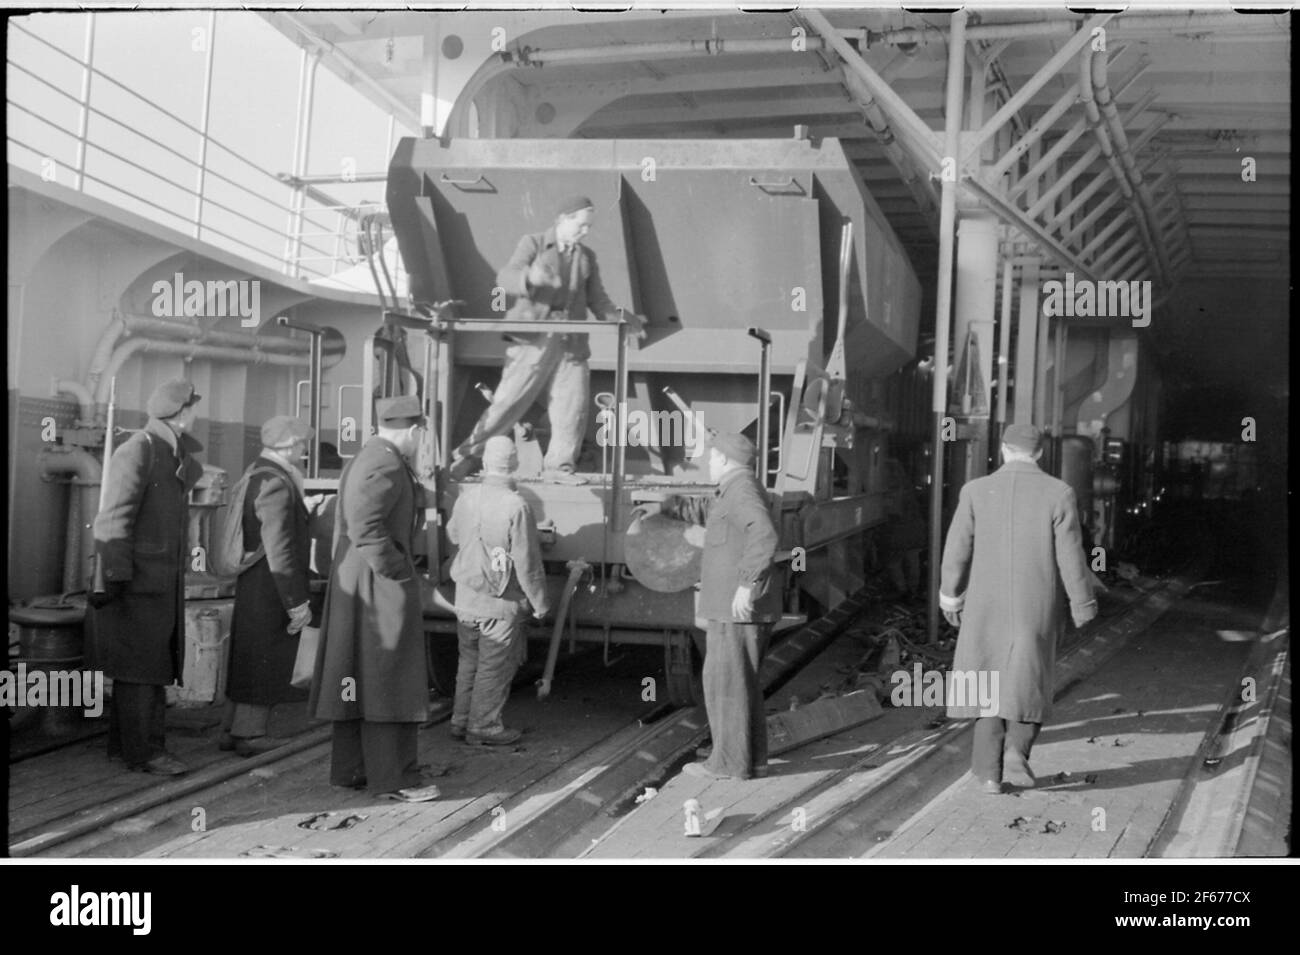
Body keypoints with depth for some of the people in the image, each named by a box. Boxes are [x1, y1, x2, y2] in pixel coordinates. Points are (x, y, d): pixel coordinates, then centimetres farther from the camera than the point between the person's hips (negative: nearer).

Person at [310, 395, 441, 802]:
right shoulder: (386, 464, -16)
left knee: (358, 681, 14)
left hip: (354, 584, 10)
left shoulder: (363, 458, 16)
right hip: (380, 586, -10)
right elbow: (365, 526, -27)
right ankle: (393, 777, 2)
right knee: (389, 681, -4)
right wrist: (399, 572, -20)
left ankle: (351, 770, 22)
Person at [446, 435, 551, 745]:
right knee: (495, 667, 8)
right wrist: (540, 602, -5)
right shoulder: (516, 507, -21)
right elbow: (527, 564, -17)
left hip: (466, 596, 6)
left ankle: (460, 721, 28)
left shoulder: (466, 498, -4)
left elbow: (453, 535, 17)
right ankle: (483, 726, 16)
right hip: (502, 604, -6)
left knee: (469, 661, 19)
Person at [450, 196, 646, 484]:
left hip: (571, 342, 5)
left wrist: (624, 320, 5)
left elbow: (597, 299, 19)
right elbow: (505, 278, -10)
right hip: (533, 338, -4)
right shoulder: (533, 244, 4)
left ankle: (559, 466, 10)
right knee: (509, 402, -5)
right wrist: (530, 277, -32)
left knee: (573, 407, -2)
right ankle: (466, 454, 5)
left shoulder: (587, 257, 17)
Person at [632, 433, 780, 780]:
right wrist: (664, 506, 36)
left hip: (738, 608, -10)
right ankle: (753, 759, 21)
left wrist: (747, 585, -32)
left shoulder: (743, 490, -14)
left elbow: (765, 536, -30)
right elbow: (705, 509, 38)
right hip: (738, 608, 10)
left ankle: (730, 761, 3)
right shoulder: (737, 492, 18)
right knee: (742, 683, 16)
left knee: (725, 681, -3)